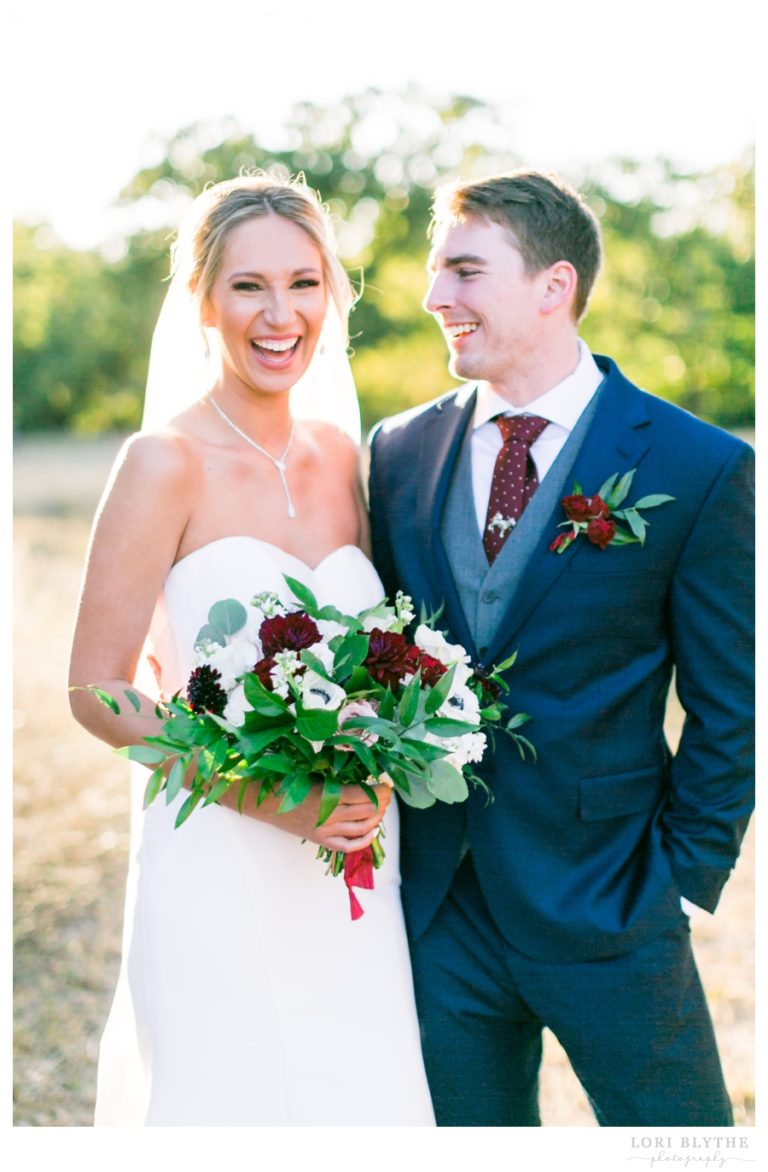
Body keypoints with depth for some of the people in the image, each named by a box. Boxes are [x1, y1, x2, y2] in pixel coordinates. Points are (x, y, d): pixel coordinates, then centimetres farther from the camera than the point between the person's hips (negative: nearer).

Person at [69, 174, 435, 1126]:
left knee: (361, 1094, 11)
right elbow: (97, 690, -9)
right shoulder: (167, 462, -9)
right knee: (228, 1097, 3)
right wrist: (265, 793, -19)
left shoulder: (341, 457, 7)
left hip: (352, 883, 5)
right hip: (218, 873, -5)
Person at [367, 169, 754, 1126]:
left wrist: (683, 880, -7)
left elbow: (730, 708, -5)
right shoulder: (399, 451, 4)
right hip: (434, 908, 4)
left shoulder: (698, 468, -9)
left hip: (607, 909, -4)